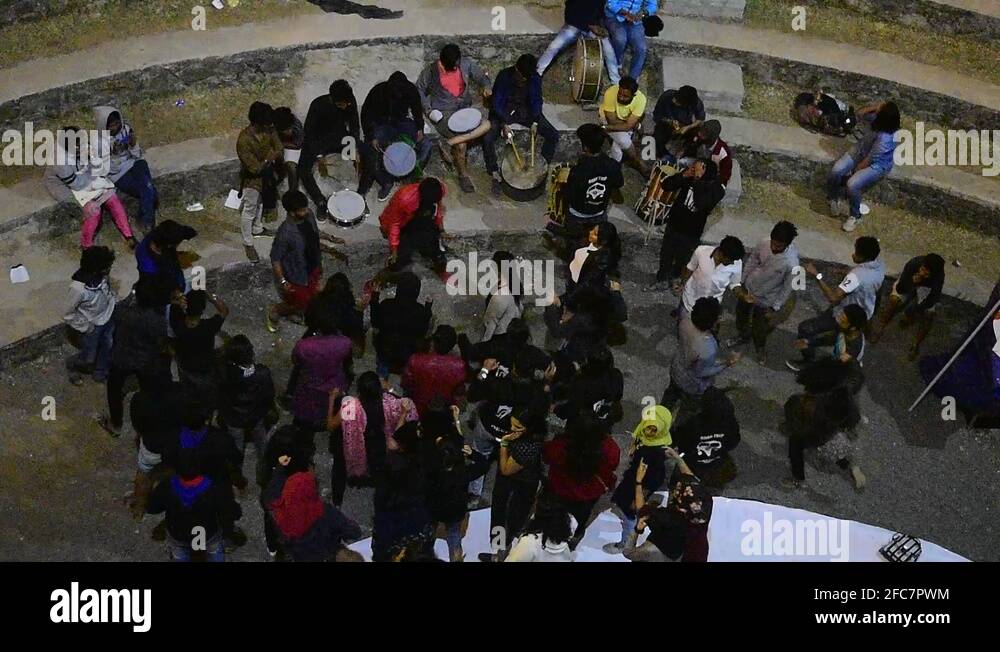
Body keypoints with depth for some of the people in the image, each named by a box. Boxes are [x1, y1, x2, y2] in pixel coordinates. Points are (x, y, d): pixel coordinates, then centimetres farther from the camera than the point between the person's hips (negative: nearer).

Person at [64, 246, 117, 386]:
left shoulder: (103, 275, -22)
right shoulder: (79, 288, -39)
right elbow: (69, 315, -23)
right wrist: (86, 327, -17)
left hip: (107, 318, 5)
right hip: (91, 326, -5)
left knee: (108, 348, 25)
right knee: (88, 357, 19)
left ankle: (100, 374, 52)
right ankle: (72, 365, 52)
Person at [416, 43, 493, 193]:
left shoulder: (466, 64, -3)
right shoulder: (431, 72, -10)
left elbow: (481, 76, 10)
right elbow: (419, 91, 2)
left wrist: (486, 87, -14)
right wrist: (429, 110, -11)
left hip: (465, 107, 4)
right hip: (443, 113, -4)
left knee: (487, 124, -23)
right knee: (461, 144, -25)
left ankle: (448, 143, -22)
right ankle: (463, 175, 0)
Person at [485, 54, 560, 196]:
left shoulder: (535, 78, -12)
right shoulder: (503, 76, -21)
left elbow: (536, 101, -3)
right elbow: (496, 103, -18)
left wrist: (535, 121, -21)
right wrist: (504, 124, -30)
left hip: (526, 110, 3)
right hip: (503, 112, -2)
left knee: (553, 135, -12)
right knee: (487, 139, -26)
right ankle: (496, 176, -10)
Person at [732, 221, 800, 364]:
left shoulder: (792, 263, -36)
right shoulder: (764, 243, -25)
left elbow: (787, 288, -20)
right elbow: (751, 261, -5)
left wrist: (774, 308, -11)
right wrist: (741, 282, 4)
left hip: (765, 299, -4)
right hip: (748, 288, 4)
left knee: (759, 328, 19)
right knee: (741, 314, 29)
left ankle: (760, 348, 52)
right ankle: (743, 336, 60)